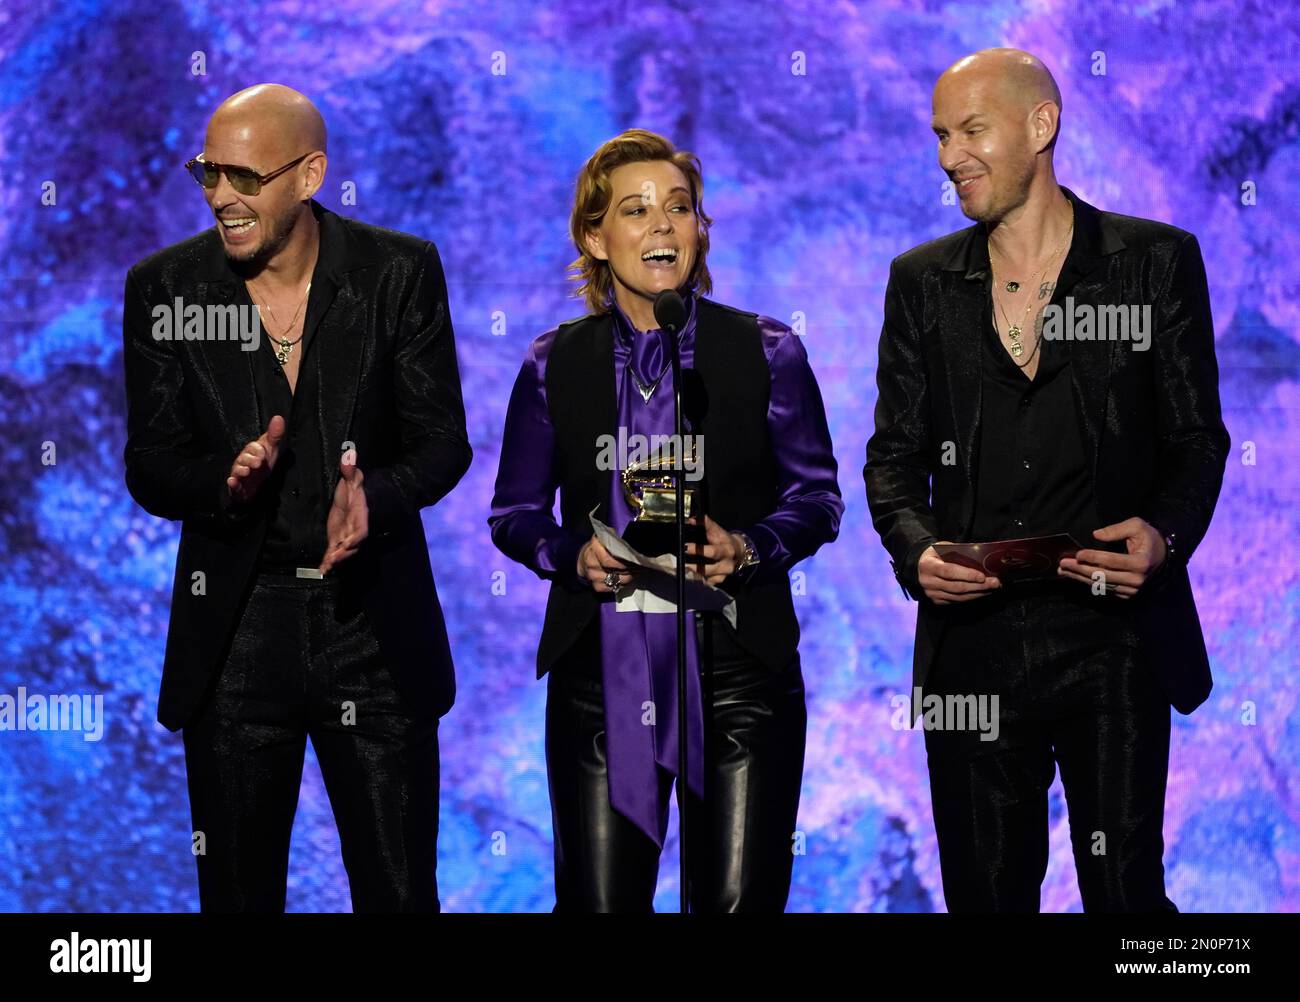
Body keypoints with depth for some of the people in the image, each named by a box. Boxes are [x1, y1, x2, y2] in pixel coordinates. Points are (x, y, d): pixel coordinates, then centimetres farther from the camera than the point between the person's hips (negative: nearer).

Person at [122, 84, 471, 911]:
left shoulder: (401, 272, -4)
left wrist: (375, 494, -24)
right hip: (235, 633, 1)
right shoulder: (164, 286, -1)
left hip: (376, 630, -1)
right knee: (237, 892, 11)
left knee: (400, 891, 6)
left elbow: (442, 441, -2)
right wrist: (226, 478, -21)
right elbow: (150, 465, 0)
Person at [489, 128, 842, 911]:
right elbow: (515, 513, 11)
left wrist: (747, 549, -13)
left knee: (741, 901, -3)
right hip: (602, 666, 1)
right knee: (597, 902, 0)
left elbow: (817, 498, 6)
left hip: (737, 665, -1)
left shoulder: (766, 353, 4)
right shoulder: (554, 367, 7)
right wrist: (575, 554, -10)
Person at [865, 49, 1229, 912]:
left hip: (1113, 643, -2)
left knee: (1126, 889, -3)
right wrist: (916, 548, -10)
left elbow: (1197, 438, 4)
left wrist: (1165, 532, -16)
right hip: (974, 642, 2)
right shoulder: (923, 281, 11)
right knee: (986, 893, 8)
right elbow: (895, 454, 11)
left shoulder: (1157, 261, 4)